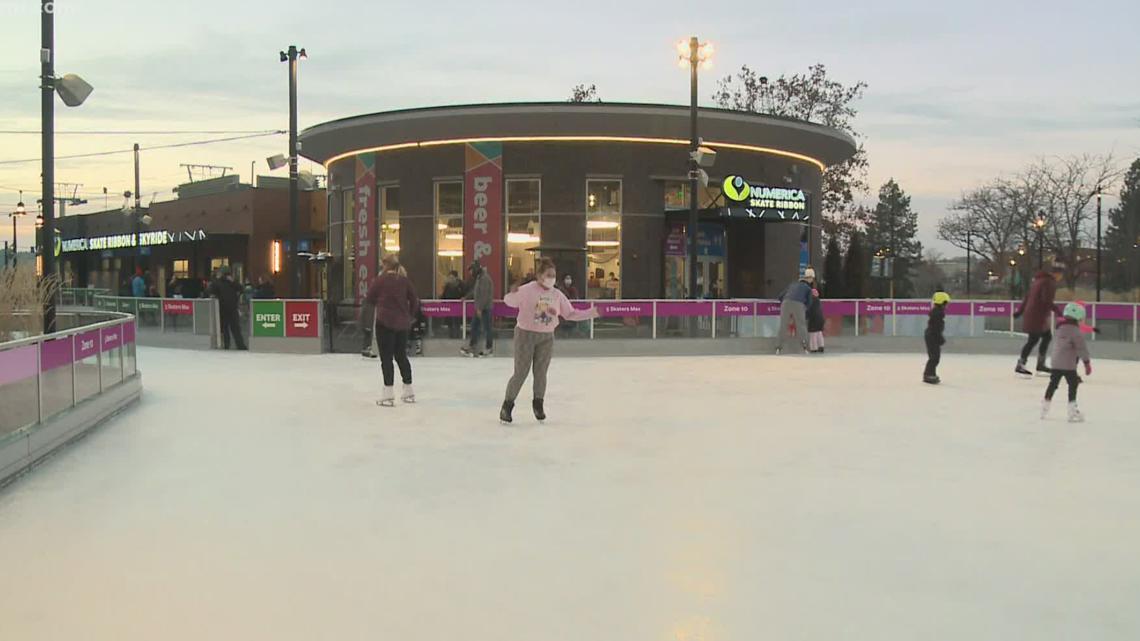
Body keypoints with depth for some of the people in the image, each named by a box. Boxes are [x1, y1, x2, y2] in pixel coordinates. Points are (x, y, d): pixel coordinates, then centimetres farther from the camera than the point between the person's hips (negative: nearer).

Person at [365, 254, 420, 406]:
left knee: (386, 357, -1)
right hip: (402, 323, 5)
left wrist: (376, 305, 19)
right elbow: (414, 301, 6)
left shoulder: (379, 280, -7)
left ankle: (388, 394, -6)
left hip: (385, 322, -5)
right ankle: (408, 391, 21)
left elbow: (369, 302, -2)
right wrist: (409, 316, 18)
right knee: (401, 356, 15)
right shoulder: (404, 280, 5)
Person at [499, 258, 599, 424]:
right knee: (521, 373, -2)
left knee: (541, 373, 8)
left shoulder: (557, 295, 2)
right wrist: (513, 293, -37)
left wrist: (592, 313, 2)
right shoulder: (528, 290, -12)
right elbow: (509, 301, -13)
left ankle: (538, 405, 27)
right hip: (526, 335, -4)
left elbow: (570, 314, 9)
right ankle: (507, 406, 13)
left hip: (547, 337, 4)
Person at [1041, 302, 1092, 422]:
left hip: (1056, 363, 8)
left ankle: (1044, 409, 21)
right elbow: (1081, 347, -15)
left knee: (1053, 384, 15)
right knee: (1073, 385, -2)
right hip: (1068, 364, -8)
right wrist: (1087, 362, -12)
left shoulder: (1060, 328, 12)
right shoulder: (1074, 330, -13)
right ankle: (1073, 412, -6)